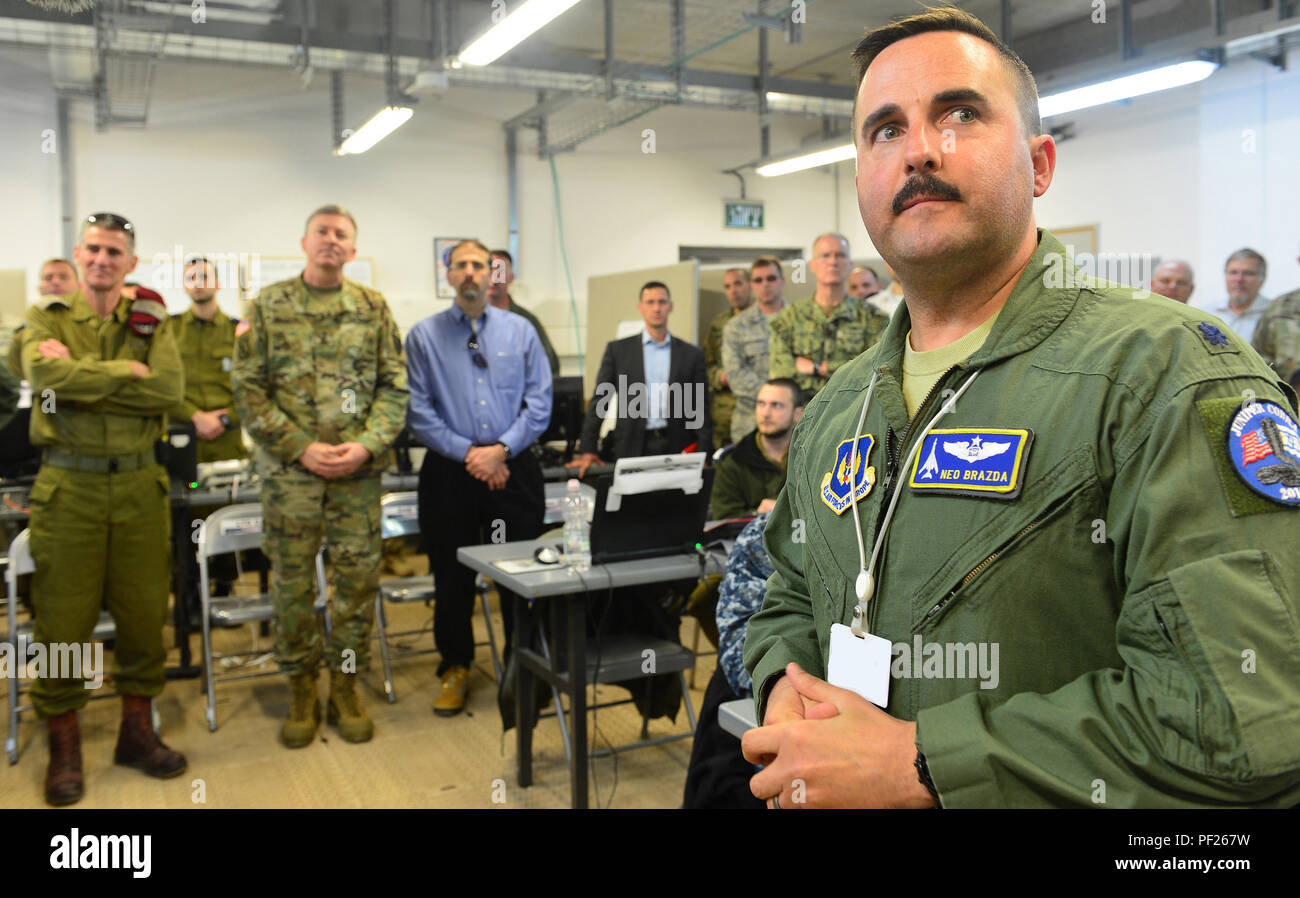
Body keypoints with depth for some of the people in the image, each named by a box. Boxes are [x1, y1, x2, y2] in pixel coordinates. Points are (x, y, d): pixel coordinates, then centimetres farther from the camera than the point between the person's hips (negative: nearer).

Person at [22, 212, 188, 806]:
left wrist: (81, 376, -15)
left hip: (139, 484, 2)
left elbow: (168, 389, -12)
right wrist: (126, 372, -14)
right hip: (68, 485, -2)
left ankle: (136, 729, 26)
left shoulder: (151, 321, 8)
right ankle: (63, 748, 20)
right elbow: (43, 374, -19)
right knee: (63, 618, 4)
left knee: (143, 612, 8)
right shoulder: (47, 318, 4)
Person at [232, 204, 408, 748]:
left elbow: (394, 387, 4)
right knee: (292, 581, 6)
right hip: (289, 469, -1)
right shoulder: (268, 306, 4)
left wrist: (367, 446, -10)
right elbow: (248, 388, 0)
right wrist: (301, 447, -11)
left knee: (359, 578, 4)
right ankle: (301, 693, 22)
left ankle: (345, 689, 20)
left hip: (359, 471, 1)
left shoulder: (373, 308, 7)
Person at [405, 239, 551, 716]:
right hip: (449, 473, 0)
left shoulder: (521, 331, 6)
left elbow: (539, 403, 0)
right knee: (452, 577, 9)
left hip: (513, 468, 1)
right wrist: (469, 453, -11)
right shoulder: (424, 336, 3)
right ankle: (455, 669, 28)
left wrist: (500, 450, -12)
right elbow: (419, 411, -3)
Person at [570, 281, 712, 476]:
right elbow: (600, 401, 4)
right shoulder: (618, 349, 6)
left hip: (676, 448, 1)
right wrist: (587, 450, -4)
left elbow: (700, 409, 8)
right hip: (633, 448, -1)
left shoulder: (691, 354, 9)